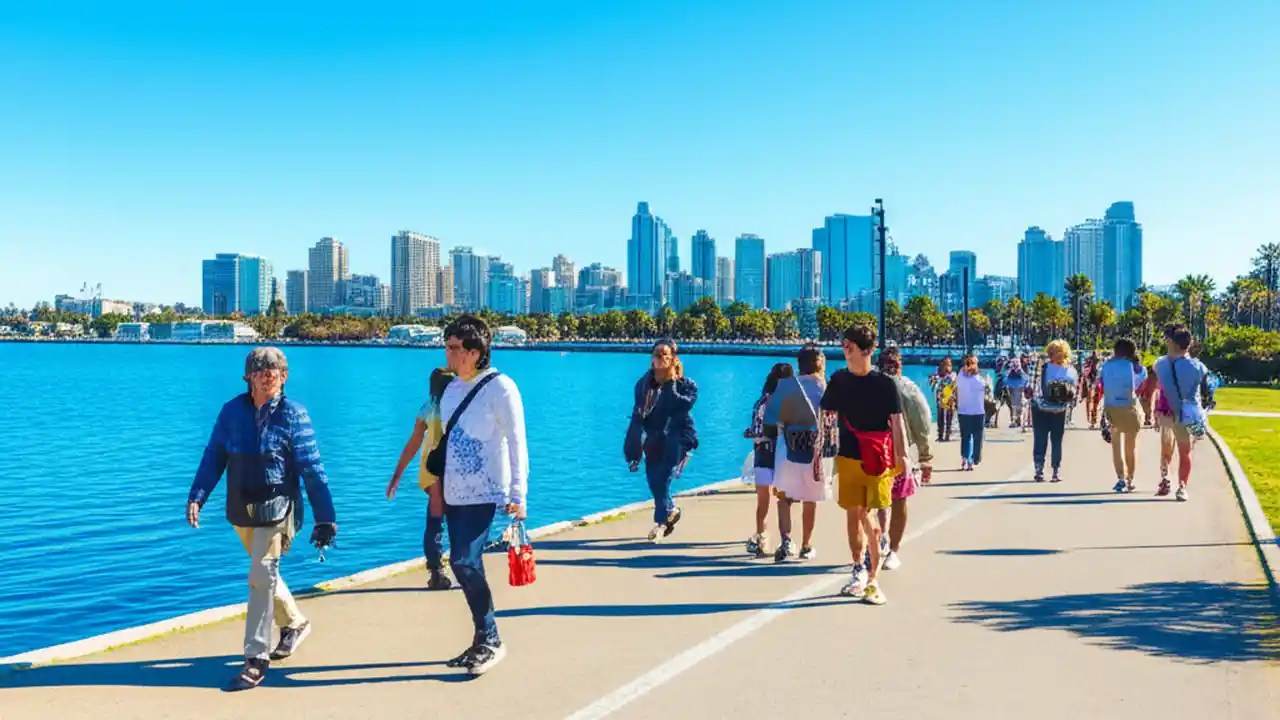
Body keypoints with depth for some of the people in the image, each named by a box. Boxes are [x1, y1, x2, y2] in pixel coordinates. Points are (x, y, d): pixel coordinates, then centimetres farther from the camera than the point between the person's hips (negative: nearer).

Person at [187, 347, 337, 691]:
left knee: (261, 577, -10)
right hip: (241, 509, 5)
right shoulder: (232, 411, 2)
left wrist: (325, 518, -11)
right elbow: (213, 457, 4)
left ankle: (256, 659, -1)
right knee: (264, 573, 19)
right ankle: (295, 623, 43)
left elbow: (312, 469, -9)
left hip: (276, 508, -5)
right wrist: (196, 497, -8)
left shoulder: (293, 414, -8)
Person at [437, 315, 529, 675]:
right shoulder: (451, 388, 10)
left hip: (485, 494, -8)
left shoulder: (500, 388, -11)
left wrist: (518, 494, -17)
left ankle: (491, 641, 0)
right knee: (465, 565, 10)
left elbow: (517, 443, -12)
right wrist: (437, 487, 17)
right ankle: (483, 641, 21)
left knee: (466, 564, -15)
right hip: (455, 495, 8)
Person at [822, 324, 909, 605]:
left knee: (872, 519, -6)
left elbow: (897, 421, -5)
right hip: (848, 458, 3)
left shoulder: (885, 383, -5)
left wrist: (902, 456, -11)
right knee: (853, 515, 10)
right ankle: (859, 571, 27)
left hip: (878, 460, -3)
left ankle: (872, 579, 2)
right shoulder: (839, 381, 4)